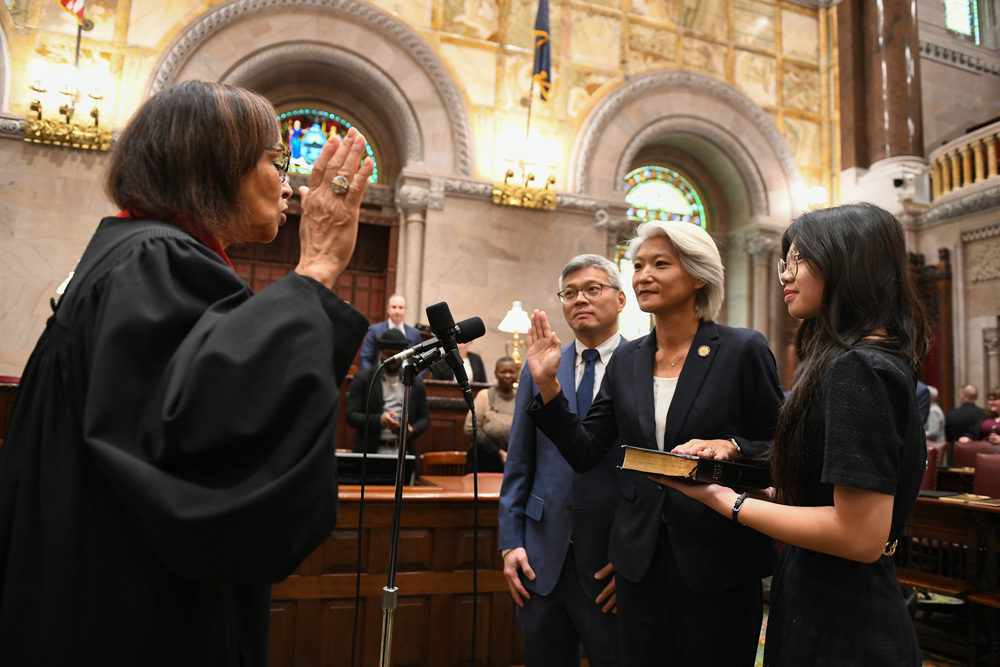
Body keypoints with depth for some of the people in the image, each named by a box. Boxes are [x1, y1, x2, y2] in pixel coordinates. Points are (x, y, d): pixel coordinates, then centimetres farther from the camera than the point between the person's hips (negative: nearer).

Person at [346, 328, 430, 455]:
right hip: (370, 451, -2)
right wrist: (379, 420, -16)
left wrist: (412, 430, -5)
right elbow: (351, 416, 0)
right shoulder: (362, 378, 6)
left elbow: (424, 418, 16)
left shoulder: (416, 382, 13)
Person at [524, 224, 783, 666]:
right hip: (640, 558, 4)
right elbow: (585, 452, 3)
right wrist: (548, 384, -6)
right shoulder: (627, 360, 5)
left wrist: (728, 447, -24)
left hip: (717, 561, -4)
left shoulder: (743, 349, -8)